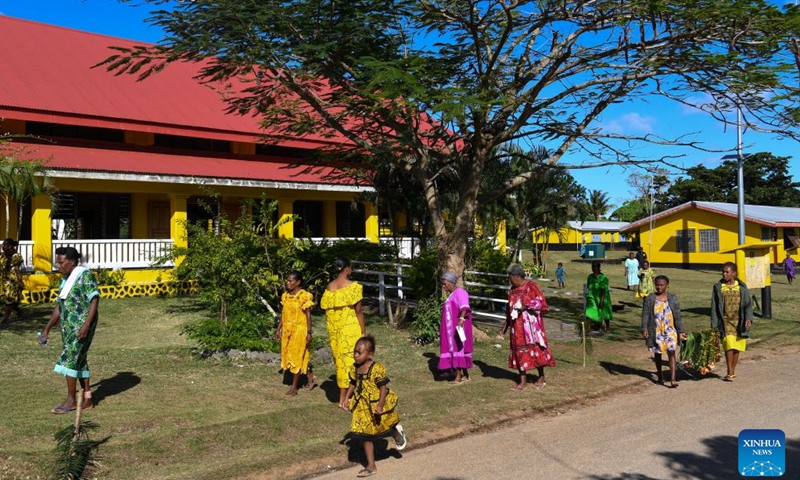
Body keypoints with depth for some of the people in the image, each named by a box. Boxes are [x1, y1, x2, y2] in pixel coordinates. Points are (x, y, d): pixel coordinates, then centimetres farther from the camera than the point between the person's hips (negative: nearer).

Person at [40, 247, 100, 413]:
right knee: (79, 360, 10)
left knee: (69, 359, -9)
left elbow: (94, 301, -18)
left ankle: (71, 401, 0)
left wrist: (86, 326, -25)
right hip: (68, 325, 9)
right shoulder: (65, 279, 15)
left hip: (81, 325, -9)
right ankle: (87, 399, 17)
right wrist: (47, 329, 18)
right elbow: (59, 306, 20)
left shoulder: (85, 275, -10)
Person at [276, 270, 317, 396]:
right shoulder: (285, 295, 6)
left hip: (299, 330, -7)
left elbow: (308, 315, -11)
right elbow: (283, 313, 13)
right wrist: (278, 329, 13)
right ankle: (310, 377, 29)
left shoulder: (304, 296, -12)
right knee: (288, 356, 12)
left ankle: (294, 388, 9)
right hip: (287, 330, 7)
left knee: (296, 357, -1)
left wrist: (309, 332, -14)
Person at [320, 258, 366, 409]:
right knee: (349, 359, 2)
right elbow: (358, 311, -12)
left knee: (339, 360, 15)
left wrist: (333, 328, 16)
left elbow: (326, 308, 7)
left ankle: (344, 395, 24)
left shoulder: (329, 287, 4)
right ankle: (343, 398, 5)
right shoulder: (353, 286, -12)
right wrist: (364, 331, -6)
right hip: (350, 329, -6)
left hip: (334, 329, 6)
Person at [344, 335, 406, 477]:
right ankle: (371, 466, 20)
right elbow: (353, 383, 13)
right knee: (366, 436, 10)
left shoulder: (377, 368, -23)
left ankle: (397, 434, 51)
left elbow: (383, 388, -21)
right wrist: (347, 398, 7)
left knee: (384, 428, 14)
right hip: (362, 407, 6)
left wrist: (380, 405, -27)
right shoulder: (354, 368, -3)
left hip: (376, 406, -6)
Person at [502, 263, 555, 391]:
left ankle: (541, 377, 17)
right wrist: (506, 324, 16)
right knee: (519, 350, 5)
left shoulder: (531, 286, -9)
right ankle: (523, 380, 11)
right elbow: (509, 308, 18)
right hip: (517, 325, 6)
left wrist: (526, 307, -21)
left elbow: (541, 302, -13)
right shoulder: (513, 289, 11)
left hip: (530, 323, -6)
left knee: (536, 348, 0)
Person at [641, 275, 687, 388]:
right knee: (657, 353, 13)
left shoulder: (673, 298, 2)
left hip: (670, 330, -1)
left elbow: (677, 316, 5)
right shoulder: (650, 298, 0)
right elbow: (645, 314, -2)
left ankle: (673, 379, -15)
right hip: (656, 331, 1)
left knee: (671, 352, -12)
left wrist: (681, 331, 3)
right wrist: (644, 329, -12)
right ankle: (660, 376, 32)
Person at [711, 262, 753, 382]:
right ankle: (730, 373, -7)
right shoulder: (718, 287, 1)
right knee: (729, 345, -14)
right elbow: (714, 307, 2)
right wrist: (714, 325, -2)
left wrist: (748, 318, -14)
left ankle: (733, 371, 21)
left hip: (739, 321, 2)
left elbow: (748, 303, 2)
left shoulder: (741, 286, 3)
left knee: (736, 347, 7)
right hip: (726, 321, -2)